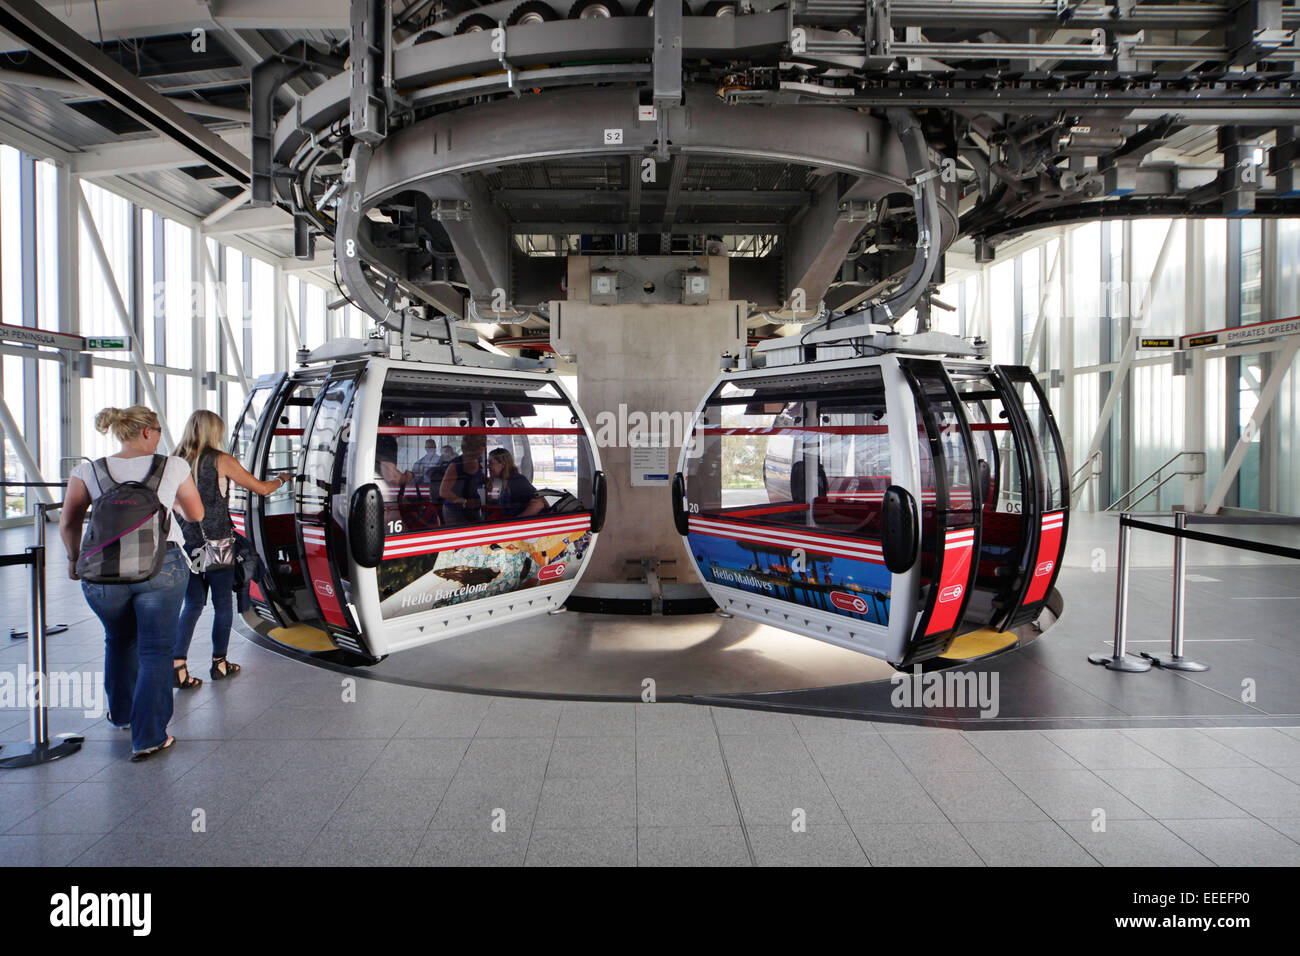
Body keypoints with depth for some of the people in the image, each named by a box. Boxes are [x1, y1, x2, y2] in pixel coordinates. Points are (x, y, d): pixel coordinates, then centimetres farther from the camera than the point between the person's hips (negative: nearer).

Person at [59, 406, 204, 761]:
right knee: (155, 650, 5)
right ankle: (148, 738, 3)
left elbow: (68, 524, 1)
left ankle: (121, 714, 42)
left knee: (119, 641, 25)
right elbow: (197, 515, 11)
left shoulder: (89, 471, 4)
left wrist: (74, 559, 17)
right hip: (161, 567, -2)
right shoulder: (173, 466, 1)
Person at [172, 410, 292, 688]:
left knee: (193, 603, 12)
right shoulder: (221, 461, -7)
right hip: (216, 543, -4)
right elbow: (261, 488, 1)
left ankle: (177, 665, 4)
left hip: (186, 544, 4)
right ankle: (219, 664, 19)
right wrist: (281, 480, 19)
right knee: (223, 603, 10)